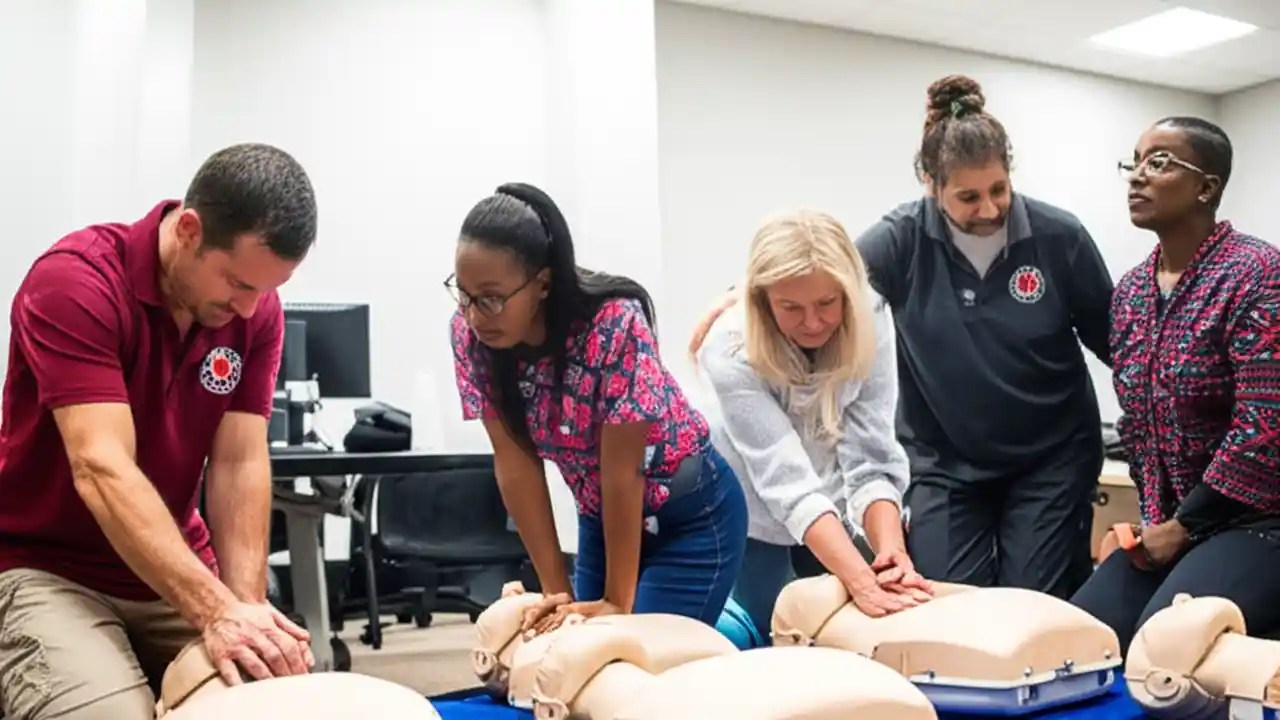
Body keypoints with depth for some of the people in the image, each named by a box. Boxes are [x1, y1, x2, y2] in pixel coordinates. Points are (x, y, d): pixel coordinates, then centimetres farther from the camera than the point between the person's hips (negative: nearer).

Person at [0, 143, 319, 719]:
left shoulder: (256, 309, -6)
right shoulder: (75, 282, -22)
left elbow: (240, 464, -9)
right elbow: (102, 470, -30)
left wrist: (245, 604, -23)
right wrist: (216, 612, -38)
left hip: (179, 571, 5)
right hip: (48, 569, -4)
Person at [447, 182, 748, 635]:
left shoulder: (614, 323, -32)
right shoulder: (469, 334, -16)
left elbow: (622, 469, -26)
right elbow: (515, 462, -13)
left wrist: (618, 601, -19)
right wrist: (557, 590, -12)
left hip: (691, 516, -5)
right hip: (602, 518, 5)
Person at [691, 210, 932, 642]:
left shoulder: (871, 321, -24)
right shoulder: (731, 352, -33)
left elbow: (872, 459, -26)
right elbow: (787, 482, -39)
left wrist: (891, 551, -42)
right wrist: (861, 580, -49)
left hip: (834, 511, 3)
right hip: (752, 514, -3)